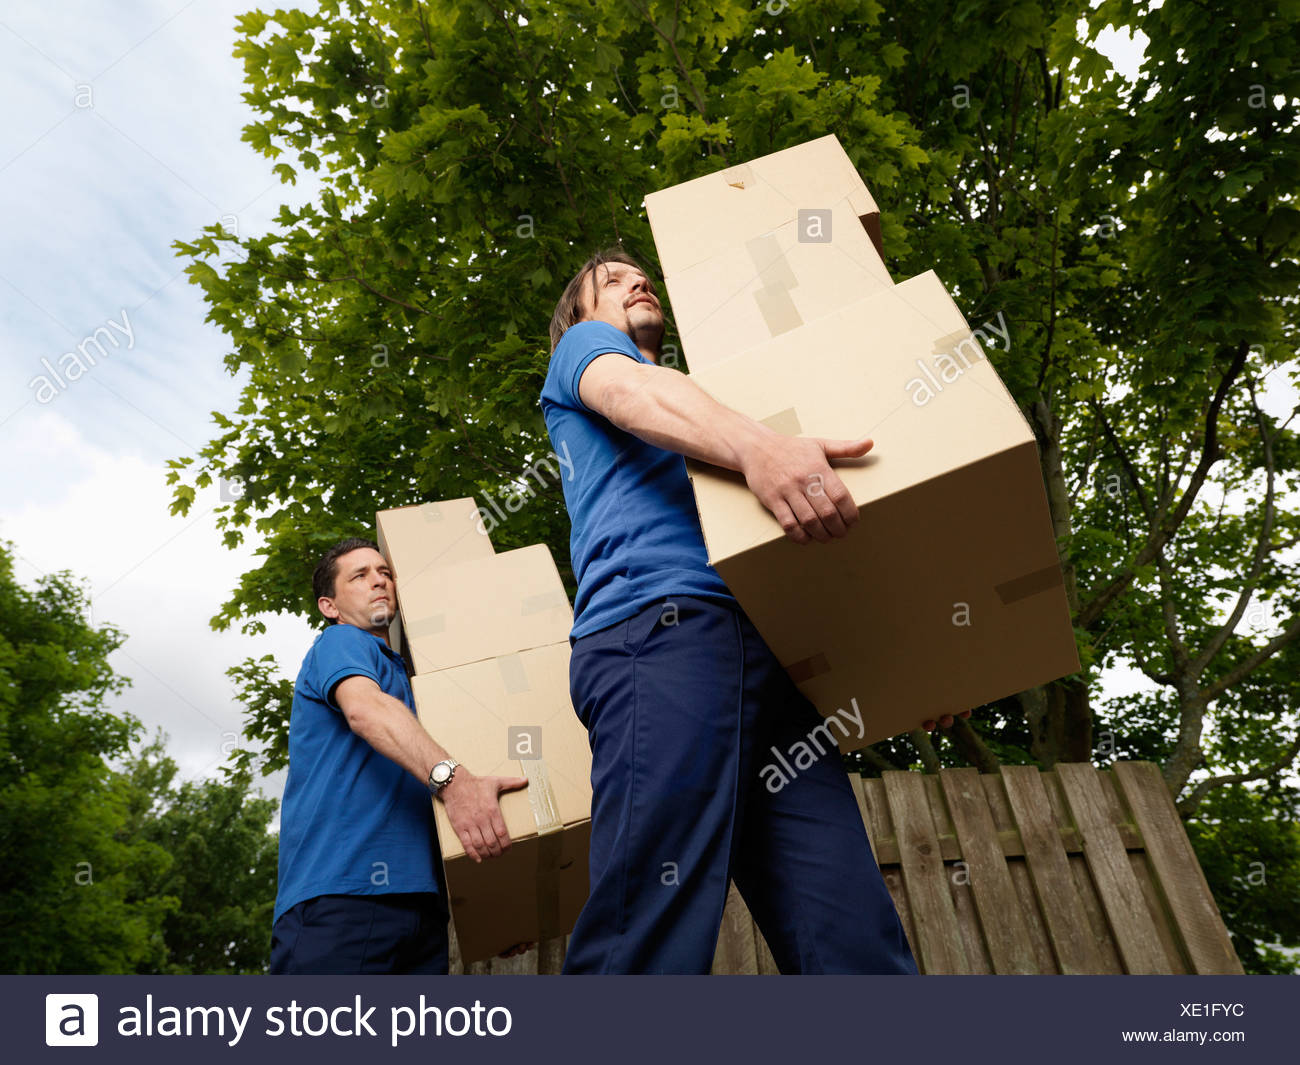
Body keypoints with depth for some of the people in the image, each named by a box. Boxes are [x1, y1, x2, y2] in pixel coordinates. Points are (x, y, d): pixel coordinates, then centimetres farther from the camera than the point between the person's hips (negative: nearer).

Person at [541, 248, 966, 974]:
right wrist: (757, 445, -27)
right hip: (662, 623, -6)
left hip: (768, 653, 7)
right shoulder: (584, 348, 24)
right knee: (653, 940, -16)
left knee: (858, 942, -4)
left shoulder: (697, 395, 39)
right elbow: (633, 395, -5)